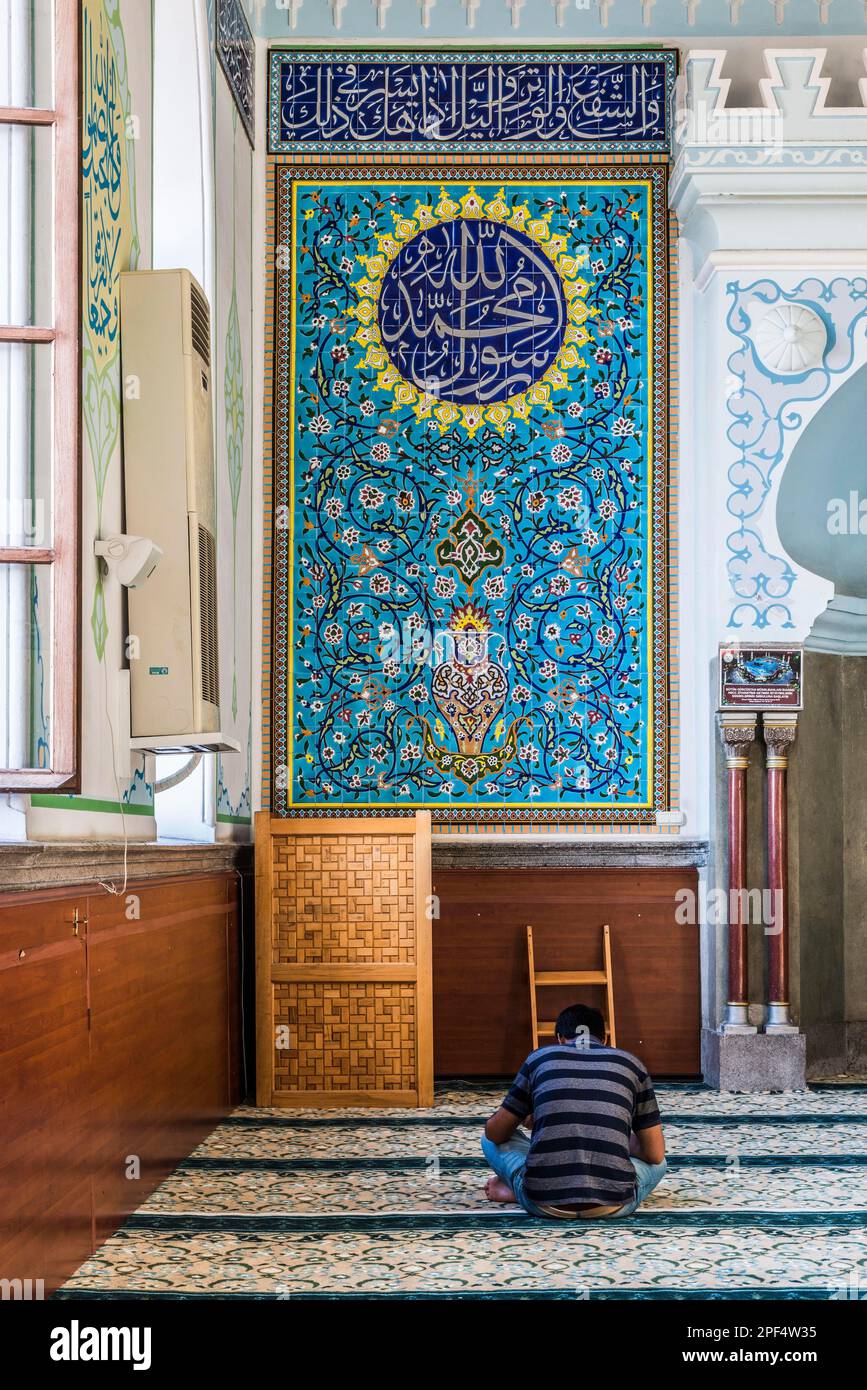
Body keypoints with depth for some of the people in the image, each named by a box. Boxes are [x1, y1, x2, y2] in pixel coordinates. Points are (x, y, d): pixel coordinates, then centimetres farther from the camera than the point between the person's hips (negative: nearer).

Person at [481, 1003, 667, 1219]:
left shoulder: (540, 1057, 12)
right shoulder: (630, 1063, 13)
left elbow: (494, 1133, 19)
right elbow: (655, 1155, 15)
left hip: (544, 1202, 1)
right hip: (613, 1204, -1)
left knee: (491, 1141, 30)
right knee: (658, 1164, 33)